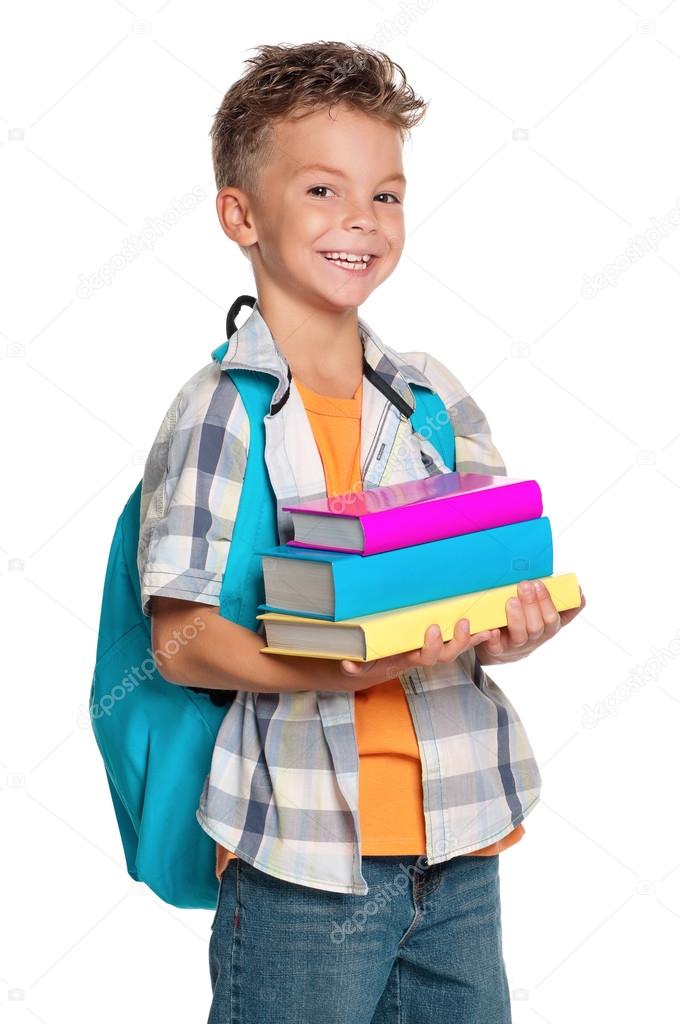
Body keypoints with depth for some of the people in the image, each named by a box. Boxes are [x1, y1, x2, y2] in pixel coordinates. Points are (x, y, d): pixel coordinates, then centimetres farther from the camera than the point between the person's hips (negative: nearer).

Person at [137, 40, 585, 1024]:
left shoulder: (438, 398, 5)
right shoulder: (219, 412, -10)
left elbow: (501, 586, 11)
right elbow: (182, 642, -13)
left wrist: (512, 631, -12)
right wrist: (349, 667, -24)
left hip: (458, 842, 5)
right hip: (300, 852, -5)